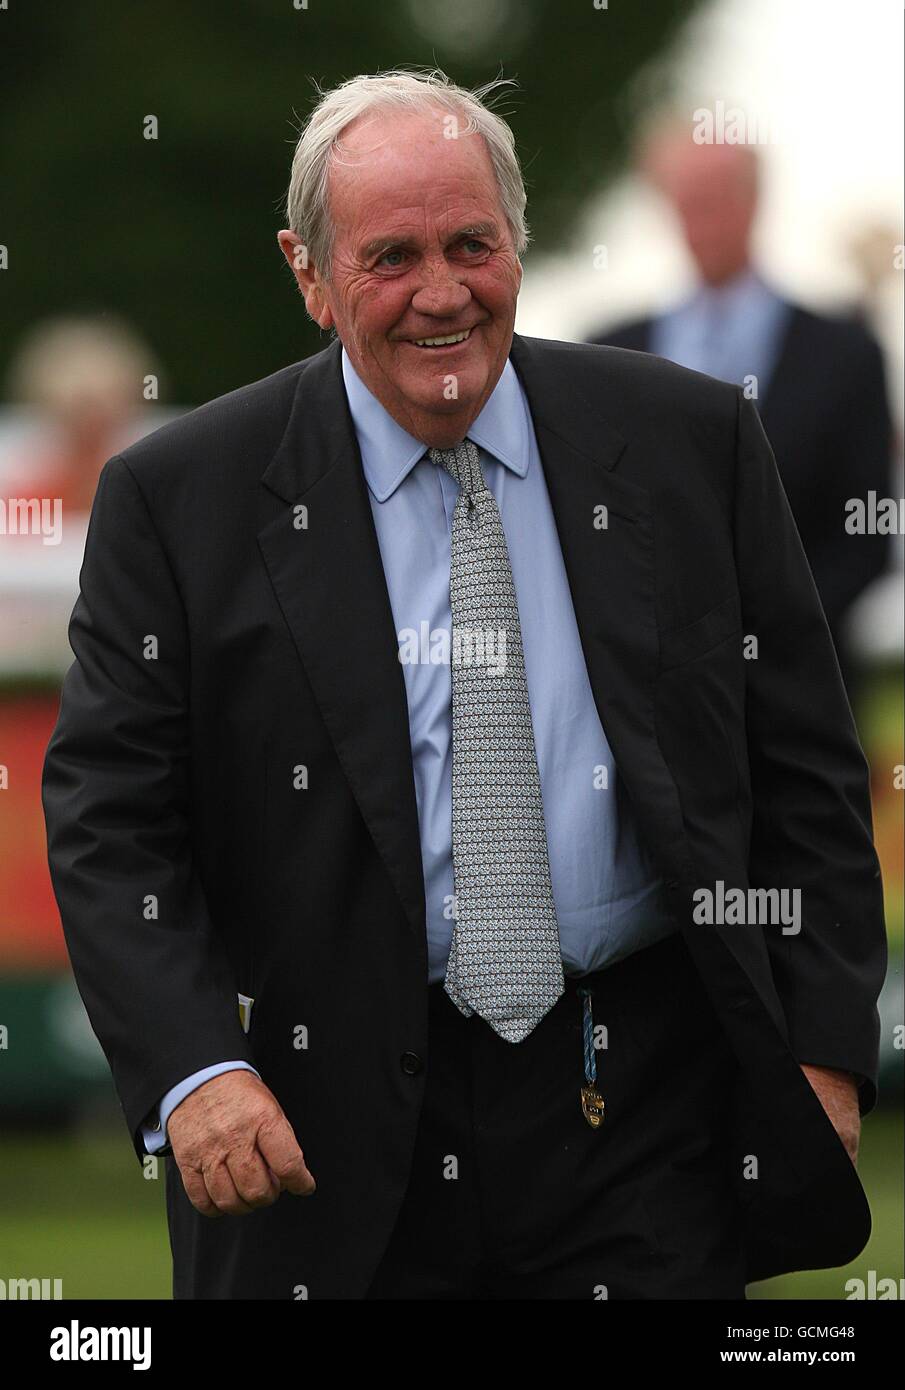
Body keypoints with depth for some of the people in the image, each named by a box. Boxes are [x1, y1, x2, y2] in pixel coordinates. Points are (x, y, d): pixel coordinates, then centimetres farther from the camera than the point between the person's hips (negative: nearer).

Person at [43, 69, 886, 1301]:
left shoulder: (688, 444, 3)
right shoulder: (181, 498, -2)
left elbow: (805, 770, 7)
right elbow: (108, 817, -4)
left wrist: (825, 1049, -1)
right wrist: (191, 1071, -18)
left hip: (645, 1107, 1)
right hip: (342, 1140, -1)